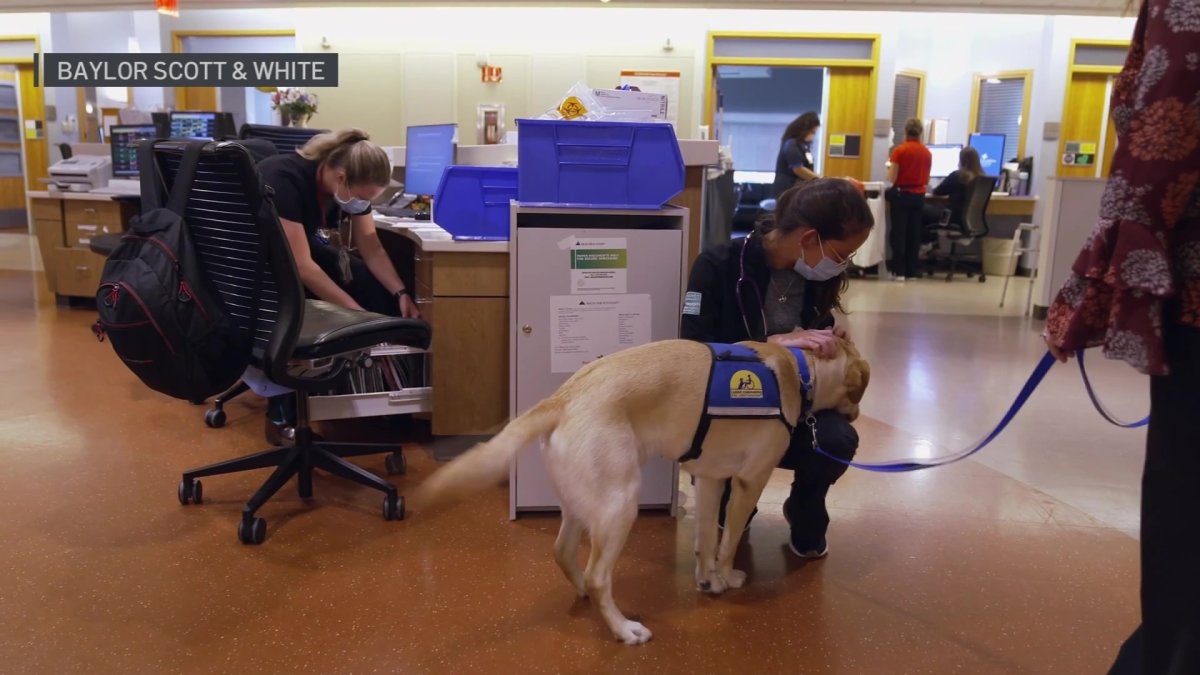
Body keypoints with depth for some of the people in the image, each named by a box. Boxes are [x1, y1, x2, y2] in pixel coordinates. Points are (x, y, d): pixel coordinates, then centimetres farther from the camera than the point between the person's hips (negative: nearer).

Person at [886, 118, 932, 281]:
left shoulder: (899, 150, -11)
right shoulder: (927, 153, 3)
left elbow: (892, 179, -12)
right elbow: (926, 179, 9)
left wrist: (890, 169, 8)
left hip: (902, 194, -4)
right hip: (919, 196, 4)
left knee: (898, 233, 0)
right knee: (914, 234, 8)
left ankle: (899, 271, -2)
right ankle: (912, 270, 11)